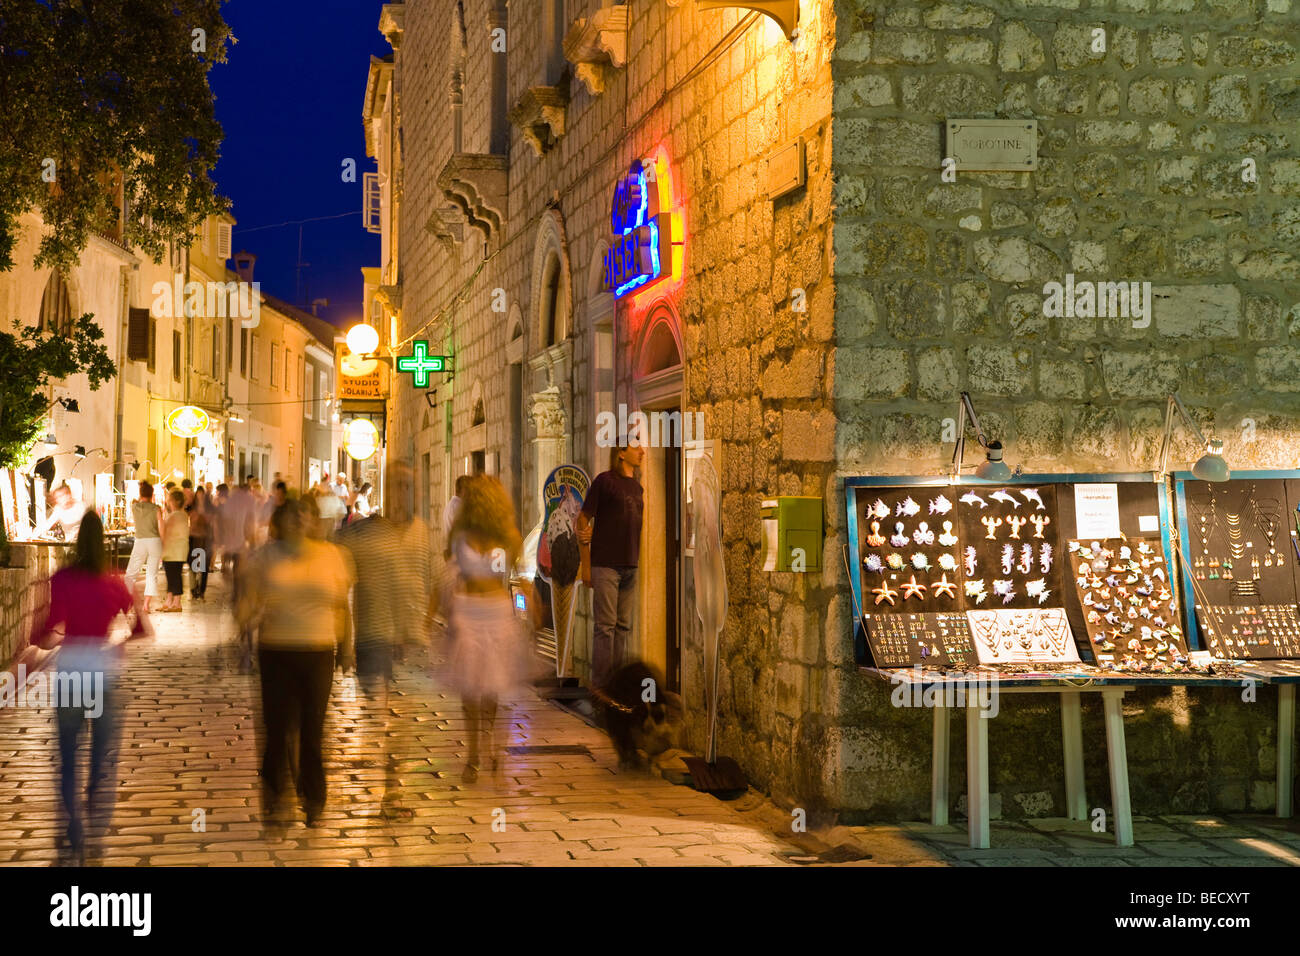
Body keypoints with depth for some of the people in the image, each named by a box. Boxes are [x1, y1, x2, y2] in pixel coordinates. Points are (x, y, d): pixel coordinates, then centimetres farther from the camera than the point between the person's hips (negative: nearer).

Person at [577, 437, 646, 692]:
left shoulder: (637, 486, 15)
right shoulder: (605, 480, -4)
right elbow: (584, 516, -5)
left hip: (630, 565, 7)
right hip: (605, 564, -7)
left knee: (624, 625, 9)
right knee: (605, 625, -6)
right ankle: (599, 684, -2)